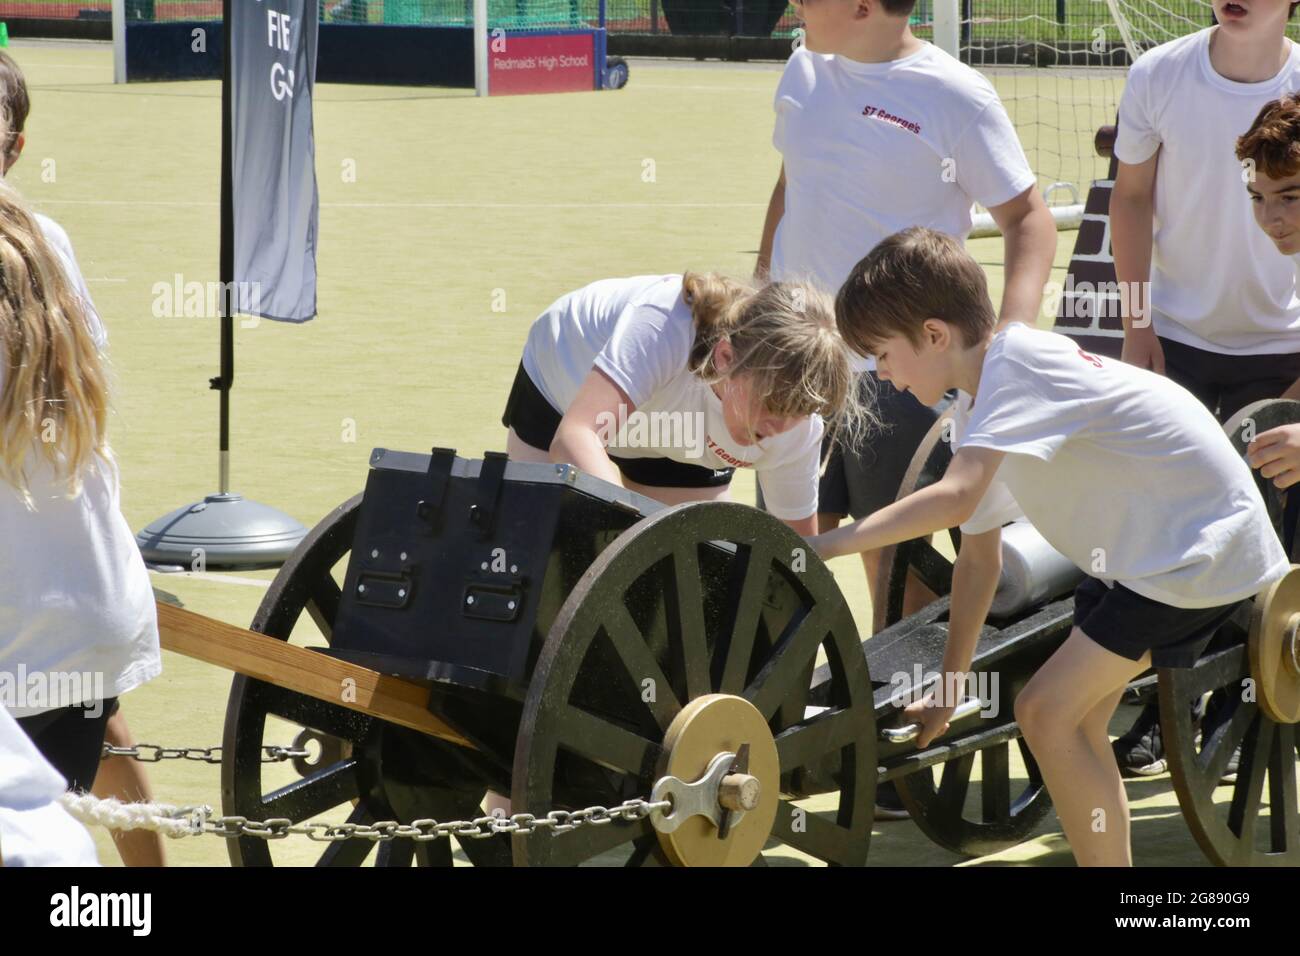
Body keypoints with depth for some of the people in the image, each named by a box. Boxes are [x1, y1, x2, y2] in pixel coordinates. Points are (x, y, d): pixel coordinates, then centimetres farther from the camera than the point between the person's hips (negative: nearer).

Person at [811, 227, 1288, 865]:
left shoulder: (1017, 363, -21)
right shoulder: (981, 404, 9)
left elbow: (955, 499, -34)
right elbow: (979, 555, 16)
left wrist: (826, 545, -28)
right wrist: (947, 690, 20)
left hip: (1202, 547, -10)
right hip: (1144, 548, 10)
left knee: (1047, 712, -11)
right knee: (1074, 716, 13)